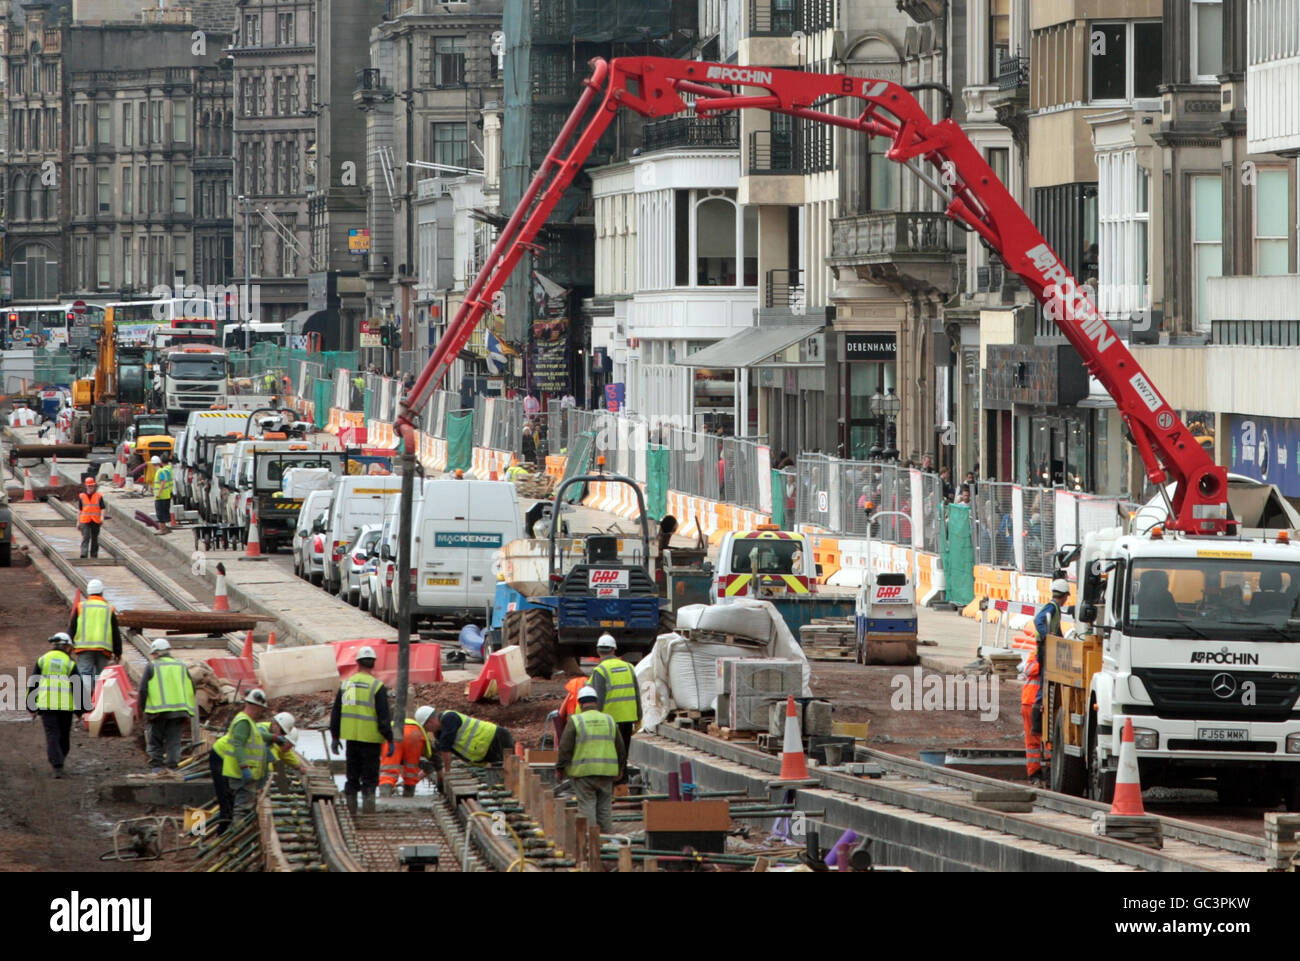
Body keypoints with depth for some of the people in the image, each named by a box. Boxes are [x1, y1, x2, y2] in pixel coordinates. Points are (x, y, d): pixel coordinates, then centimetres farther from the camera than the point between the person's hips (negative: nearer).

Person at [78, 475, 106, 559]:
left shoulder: (99, 496, 4)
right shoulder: (82, 496, 7)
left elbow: (102, 508, 0)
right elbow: (80, 510, 12)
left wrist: (102, 517, -17)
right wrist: (78, 521, 10)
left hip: (96, 521, 1)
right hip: (85, 521, -1)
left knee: (95, 539, 9)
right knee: (85, 537, -14)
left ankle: (94, 555, 18)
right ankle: (84, 554, -23)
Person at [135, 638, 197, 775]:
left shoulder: (151, 667, 1)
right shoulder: (182, 667, 13)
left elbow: (143, 690, -3)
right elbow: (191, 690, 13)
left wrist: (140, 709, 6)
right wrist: (189, 713, 17)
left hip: (158, 712, -3)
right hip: (179, 711, 3)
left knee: (155, 741, 6)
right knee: (174, 742, 5)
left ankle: (156, 768, 1)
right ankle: (172, 767, -2)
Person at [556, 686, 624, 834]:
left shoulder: (575, 721, -5)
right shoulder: (609, 720, 8)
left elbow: (565, 748, -6)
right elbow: (620, 748, 14)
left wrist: (560, 767, 5)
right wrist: (620, 766, 27)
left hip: (583, 771, -3)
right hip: (606, 771, 3)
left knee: (587, 805, -1)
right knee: (605, 806, 10)